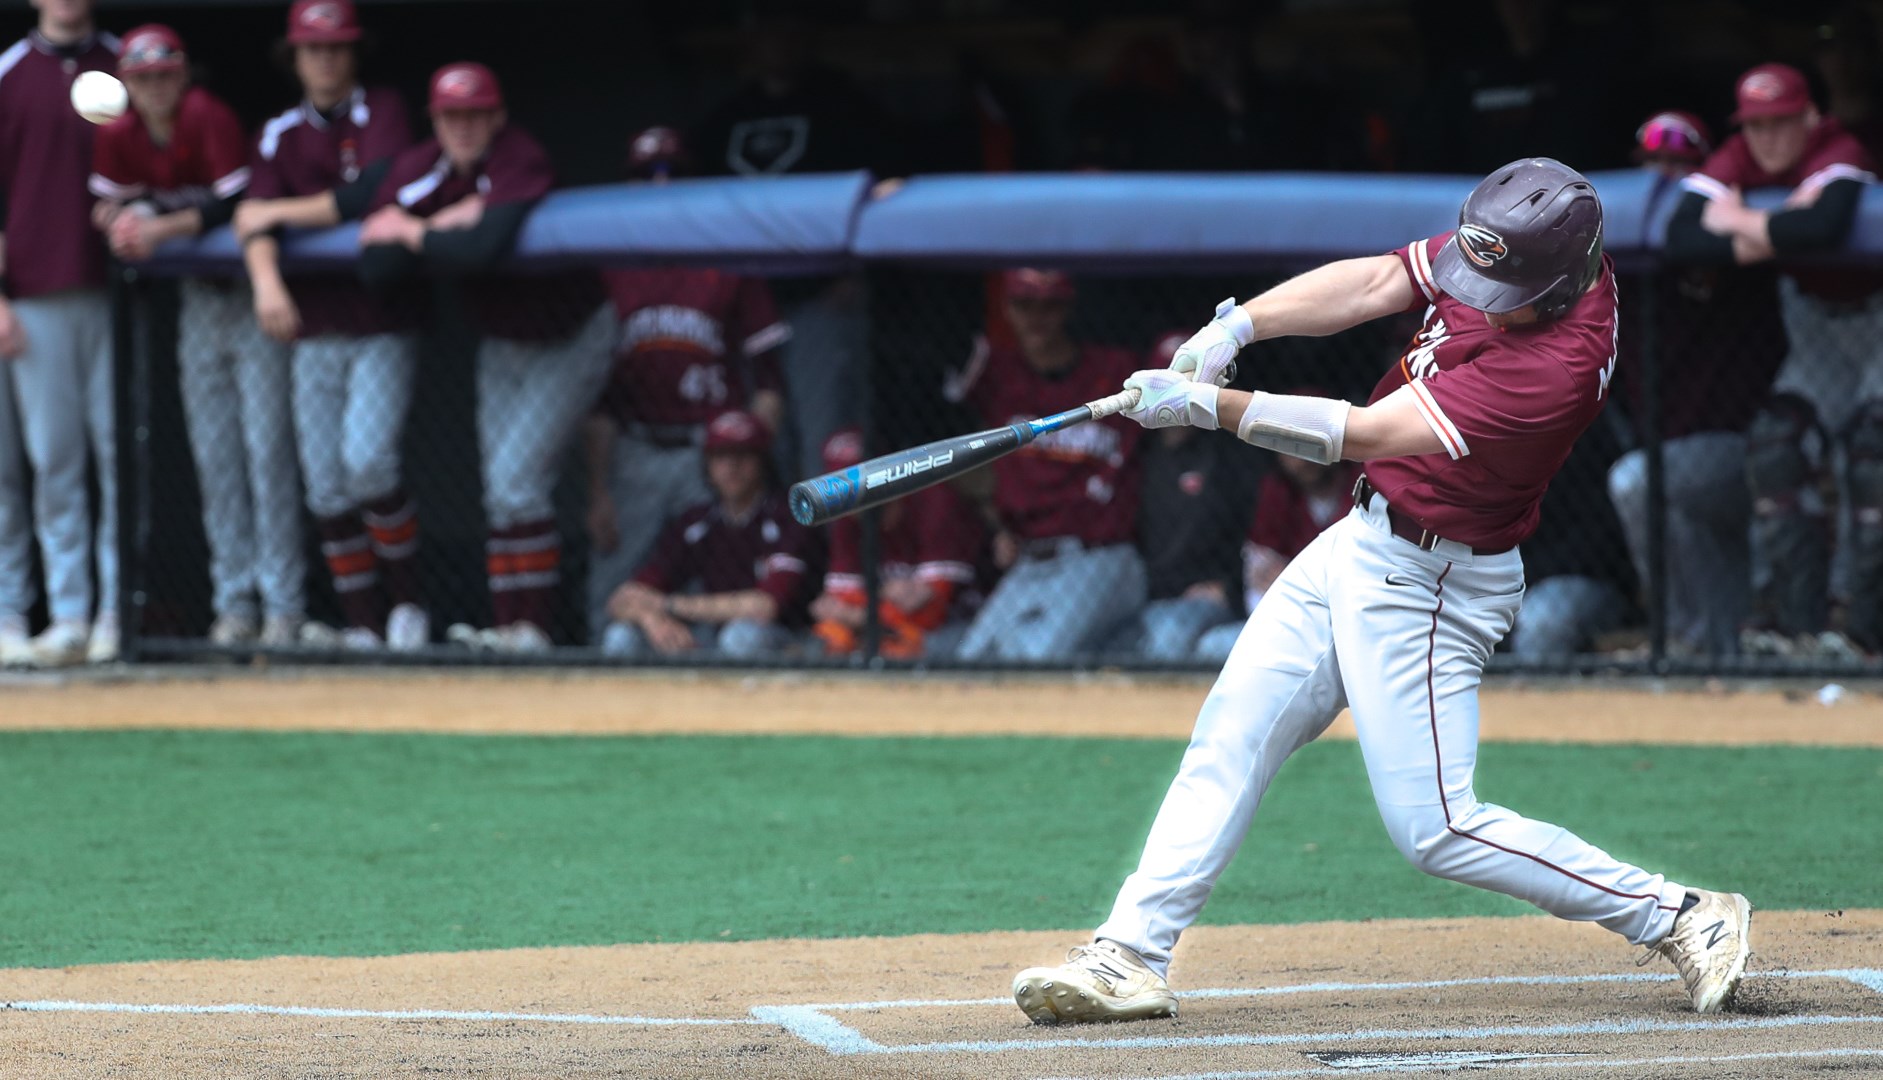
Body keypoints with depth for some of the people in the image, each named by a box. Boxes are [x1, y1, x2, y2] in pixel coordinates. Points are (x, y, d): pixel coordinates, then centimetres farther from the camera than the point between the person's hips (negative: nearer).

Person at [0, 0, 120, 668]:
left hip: (116, 292, 1)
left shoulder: (124, 67, 9)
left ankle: (119, 613, 2)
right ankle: (69, 617, 0)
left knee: (121, 452, -1)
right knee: (54, 460, -1)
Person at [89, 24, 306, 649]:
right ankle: (234, 602, 11)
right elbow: (108, 204, 7)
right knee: (214, 453, 6)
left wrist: (161, 228, -26)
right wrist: (120, 220, -15)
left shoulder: (208, 118, -19)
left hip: (249, 288, -6)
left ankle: (283, 603, -5)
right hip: (200, 298, 6)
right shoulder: (119, 136, -2)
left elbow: (236, 205, -21)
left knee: (266, 446, -8)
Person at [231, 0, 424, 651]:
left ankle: (407, 599, -2)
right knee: (326, 485, 1)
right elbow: (253, 220, -7)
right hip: (313, 331, 4)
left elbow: (372, 195, -16)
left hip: (382, 327, -4)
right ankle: (364, 626, 6)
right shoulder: (281, 134, 7)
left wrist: (279, 211, -10)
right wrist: (266, 280, -28)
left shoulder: (383, 112, 0)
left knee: (366, 462, -19)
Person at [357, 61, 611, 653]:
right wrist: (446, 224, -27)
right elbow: (374, 267, -17)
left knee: (516, 480, -16)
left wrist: (413, 234, -27)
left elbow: (485, 247, -45)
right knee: (498, 490, 7)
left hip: (569, 338, -7)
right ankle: (509, 628, 11)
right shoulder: (416, 171, -8)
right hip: (501, 341, 7)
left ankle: (532, 628, -11)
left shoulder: (520, 164, -28)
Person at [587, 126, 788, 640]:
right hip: (635, 456, 2)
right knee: (610, 610, -4)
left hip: (711, 456, -2)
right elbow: (598, 402, 11)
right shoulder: (611, 269, 11)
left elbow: (766, 378, 4)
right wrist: (598, 492, 5)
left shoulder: (730, 265, 8)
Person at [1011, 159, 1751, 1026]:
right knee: (1229, 739, 7)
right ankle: (1130, 955, 10)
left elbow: (1362, 434, -30)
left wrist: (1211, 405, -27)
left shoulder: (1558, 362, -32)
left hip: (1426, 586, -9)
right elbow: (1371, 284, -7)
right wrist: (1236, 326, -21)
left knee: (1437, 830, -6)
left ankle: (1678, 917, 2)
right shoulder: (1503, 250, -9)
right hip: (1362, 542, 9)